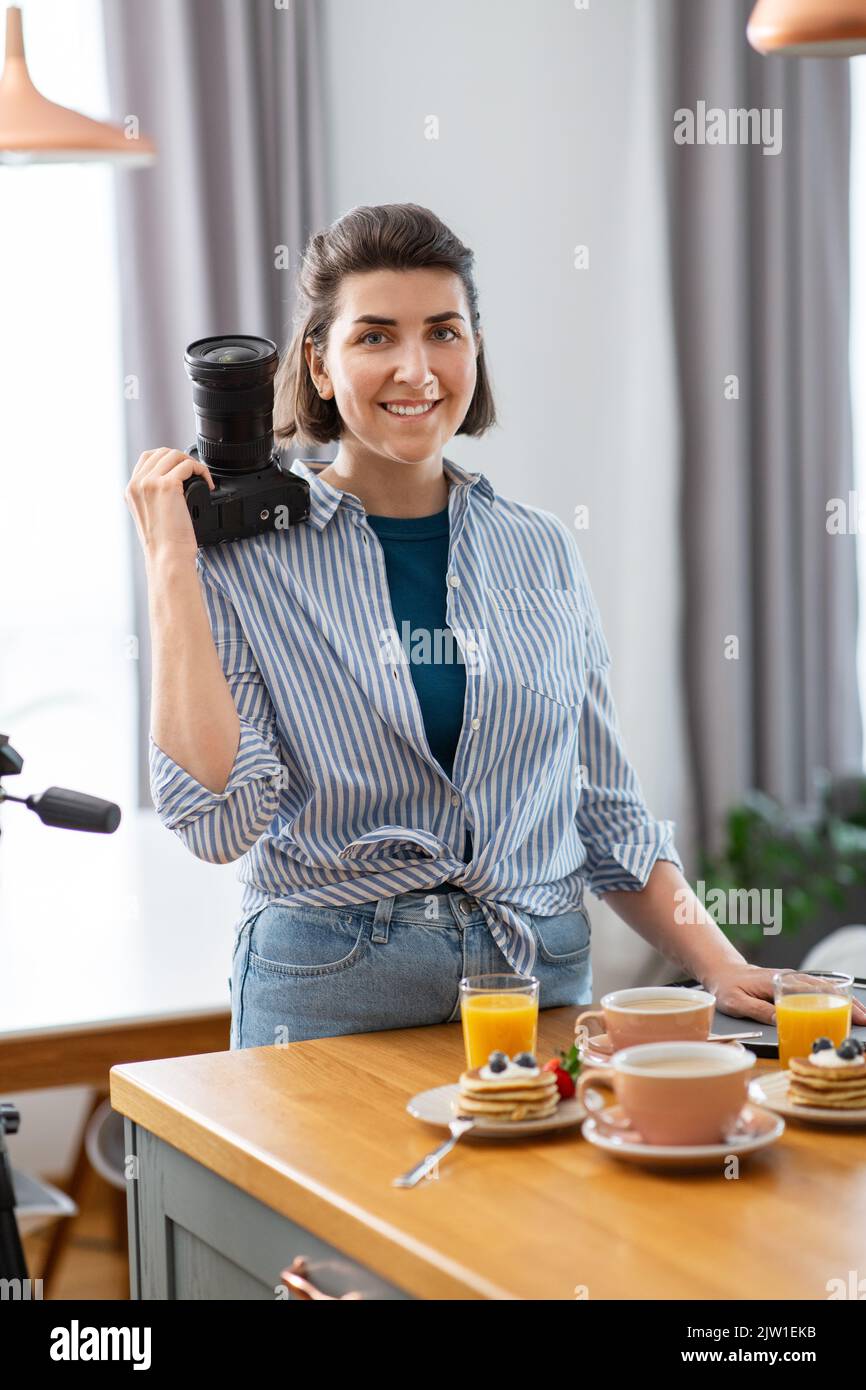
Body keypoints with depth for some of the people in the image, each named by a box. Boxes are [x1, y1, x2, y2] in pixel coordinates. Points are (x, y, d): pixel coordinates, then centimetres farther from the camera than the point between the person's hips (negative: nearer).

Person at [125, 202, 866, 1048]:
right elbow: (217, 822, -14)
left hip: (544, 979, 3)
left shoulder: (541, 552, 8)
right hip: (331, 999, -3)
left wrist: (720, 968, 1)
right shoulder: (246, 558, -3)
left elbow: (606, 814, 13)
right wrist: (170, 566, -14)